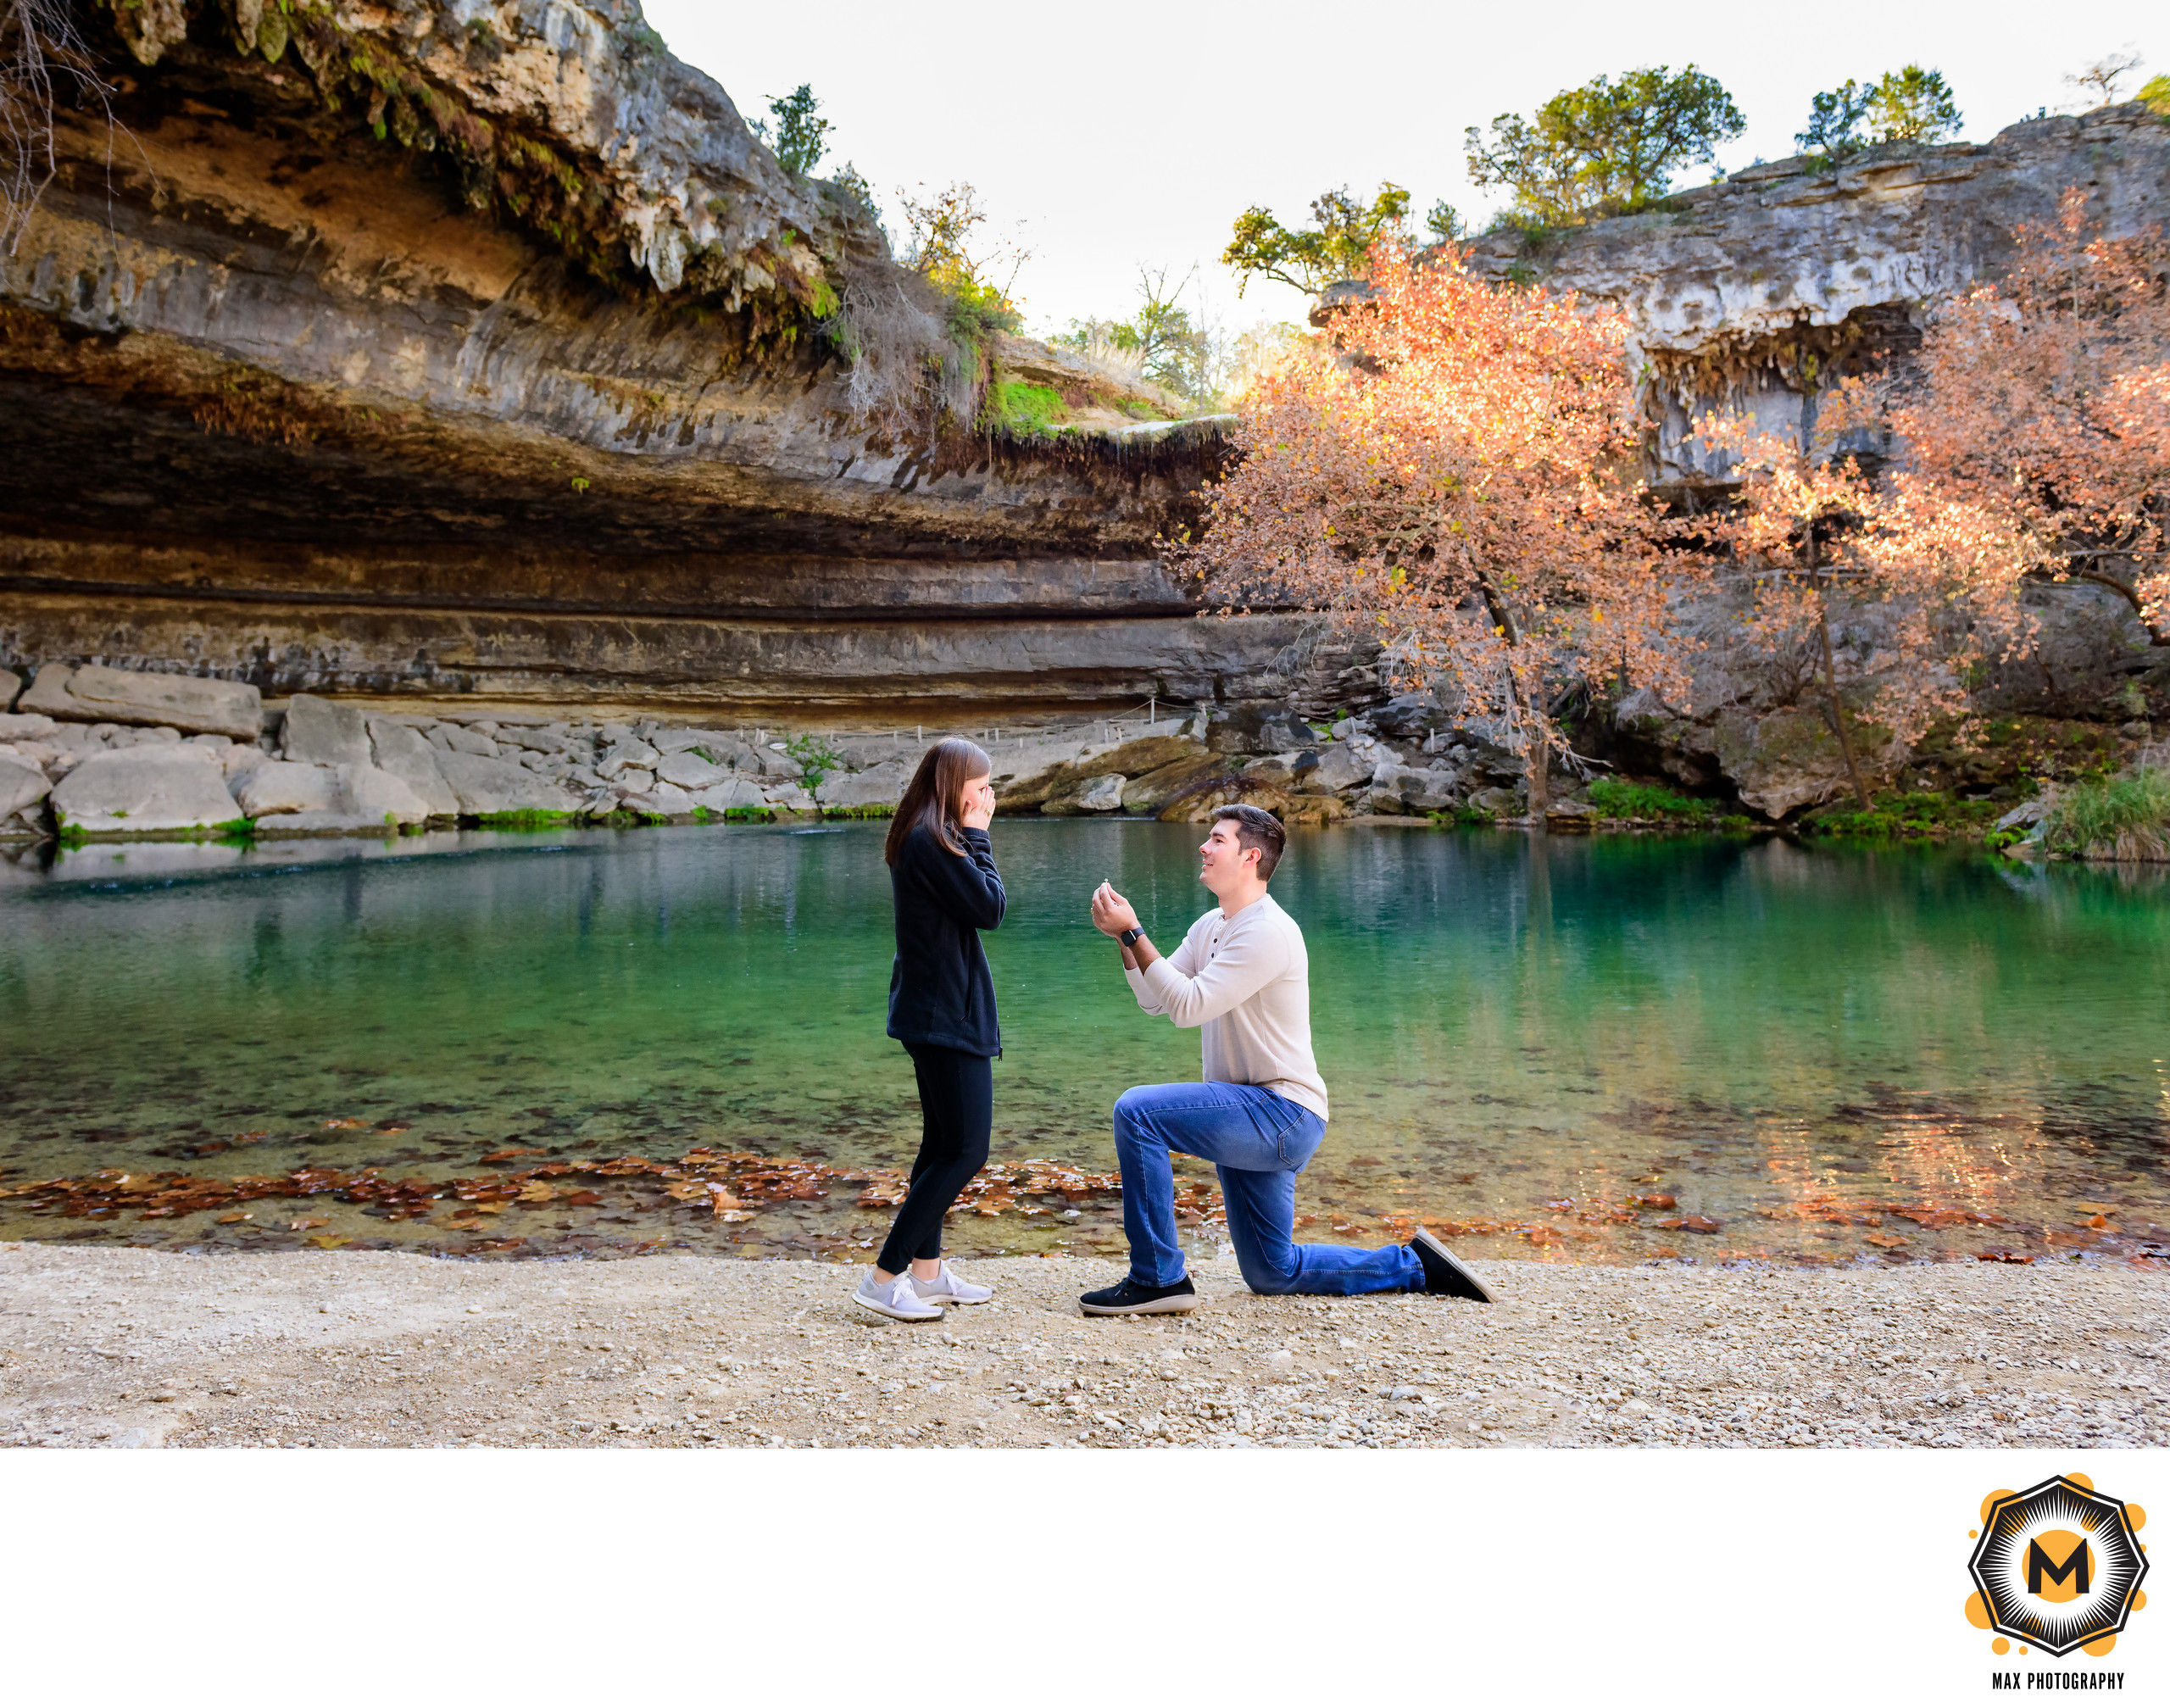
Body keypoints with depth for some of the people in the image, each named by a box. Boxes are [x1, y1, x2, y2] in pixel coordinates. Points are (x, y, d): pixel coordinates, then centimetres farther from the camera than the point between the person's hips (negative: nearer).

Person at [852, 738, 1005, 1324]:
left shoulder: (924, 839, 13)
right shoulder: (933, 842, -19)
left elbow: (975, 907, 17)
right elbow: (990, 908, -15)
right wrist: (977, 838, -9)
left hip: (933, 1012, 11)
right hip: (948, 1016, -11)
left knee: (942, 1144, 16)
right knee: (966, 1152, -7)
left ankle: (927, 1272, 23)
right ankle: (882, 1279, -6)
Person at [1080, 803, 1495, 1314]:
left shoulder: (1268, 932, -18)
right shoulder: (1210, 926, 12)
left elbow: (1189, 1005, -25)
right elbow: (1155, 999, 7)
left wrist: (1133, 932, -23)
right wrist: (1125, 938, -7)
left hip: (1282, 1113, -10)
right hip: (1254, 1118, 10)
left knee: (1137, 1110, -24)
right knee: (1272, 1272, 15)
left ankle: (1157, 1279, -16)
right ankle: (1415, 1266, 26)